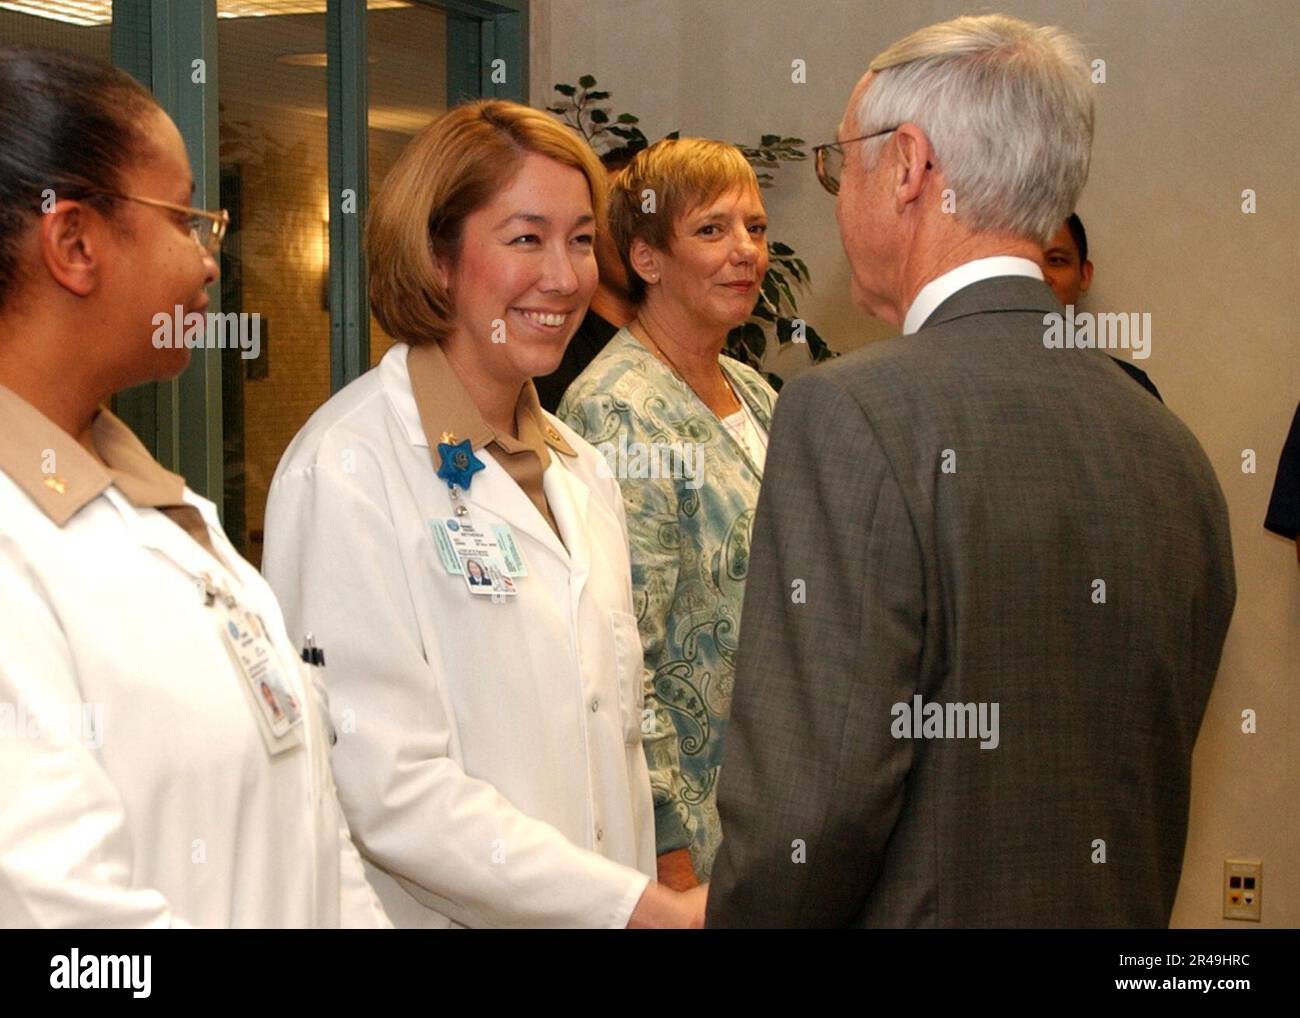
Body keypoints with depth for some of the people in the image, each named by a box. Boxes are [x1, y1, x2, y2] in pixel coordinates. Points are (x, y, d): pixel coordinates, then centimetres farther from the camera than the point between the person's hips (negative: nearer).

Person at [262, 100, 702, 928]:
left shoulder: (581, 472, 9)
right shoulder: (350, 470, -15)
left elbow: (611, 749, 12)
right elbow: (389, 791, -21)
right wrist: (649, 909, -21)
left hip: (610, 904, 7)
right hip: (440, 910, -6)